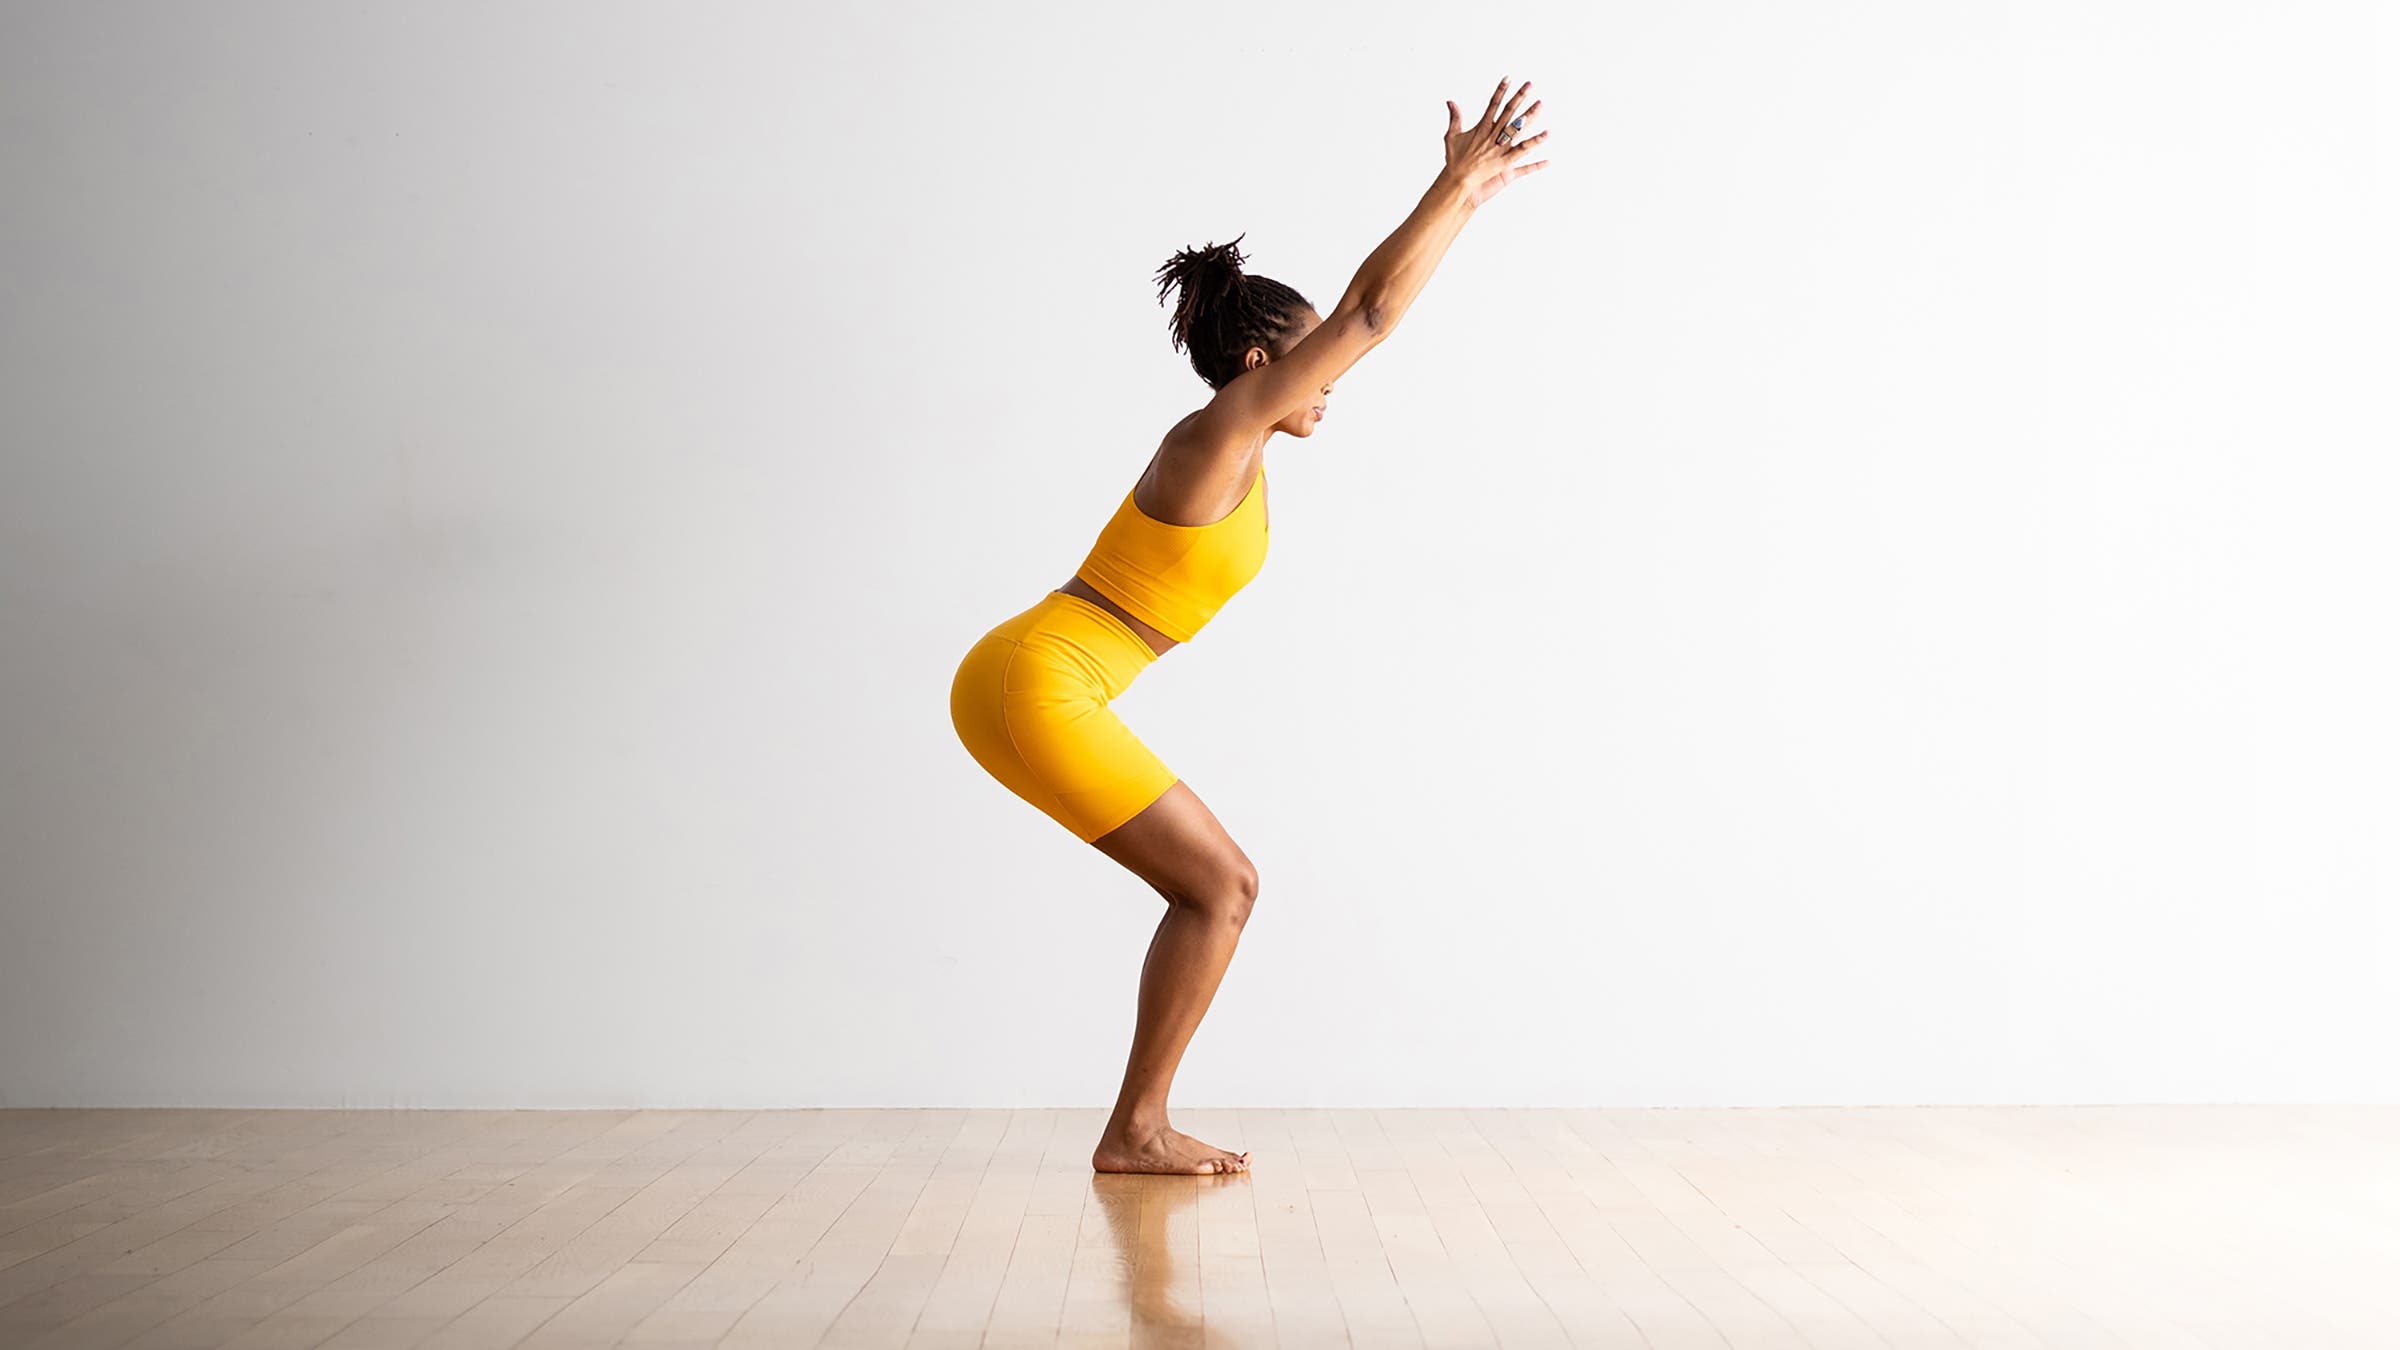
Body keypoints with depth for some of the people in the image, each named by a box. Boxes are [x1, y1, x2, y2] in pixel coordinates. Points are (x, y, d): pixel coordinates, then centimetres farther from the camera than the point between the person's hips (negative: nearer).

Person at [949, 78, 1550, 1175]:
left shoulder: (1236, 443, 16)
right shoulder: (1224, 428, -10)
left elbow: (1360, 311, 21)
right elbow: (1369, 316, -12)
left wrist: (1458, 198, 24)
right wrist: (1456, 188, -7)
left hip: (1028, 684, 10)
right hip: (1037, 686, -10)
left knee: (1214, 887, 11)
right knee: (1223, 885, -5)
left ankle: (1139, 1126, 15)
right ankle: (1135, 1132, 2)